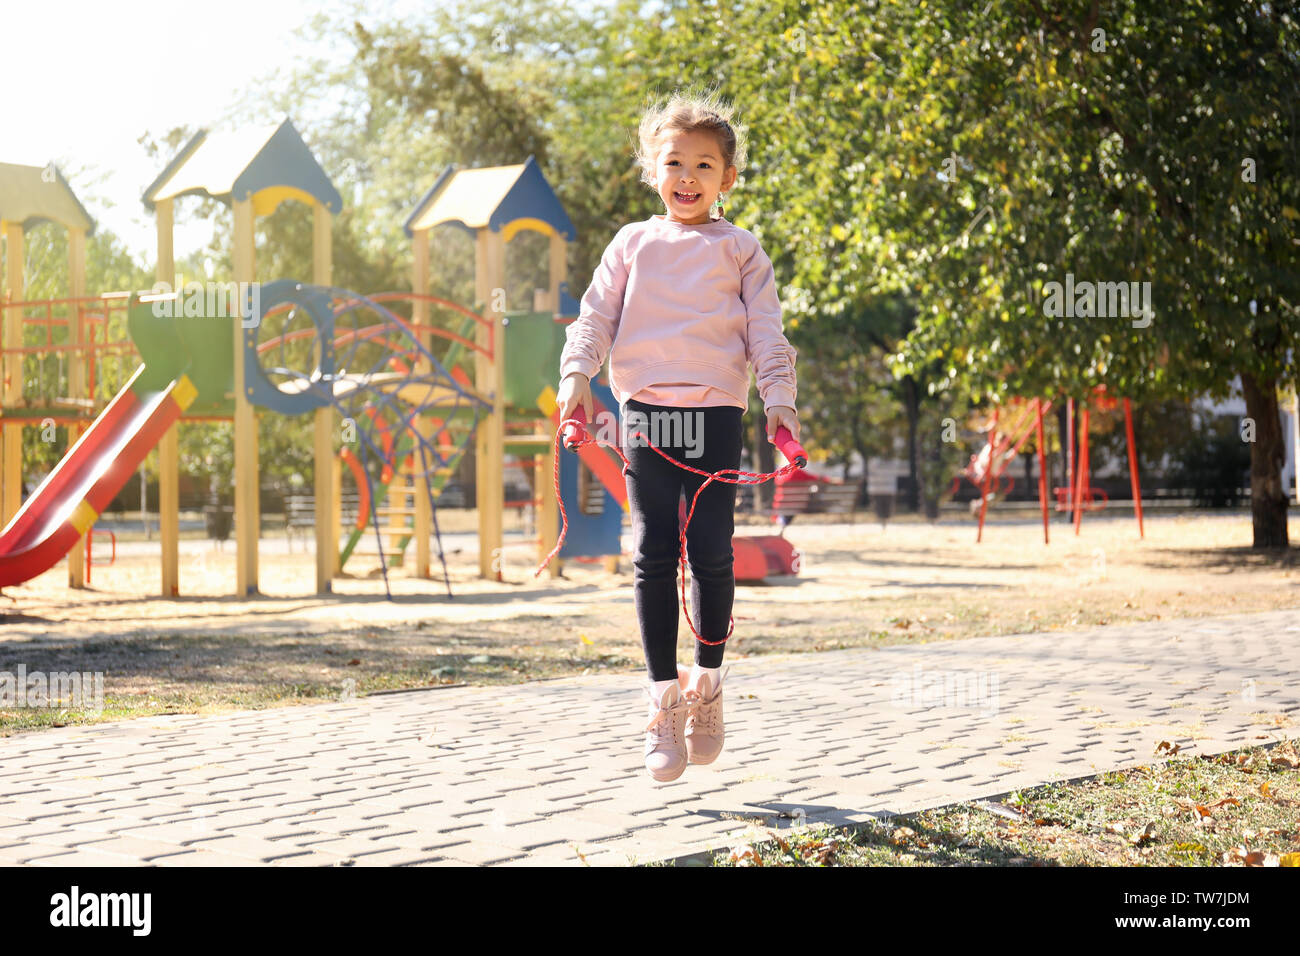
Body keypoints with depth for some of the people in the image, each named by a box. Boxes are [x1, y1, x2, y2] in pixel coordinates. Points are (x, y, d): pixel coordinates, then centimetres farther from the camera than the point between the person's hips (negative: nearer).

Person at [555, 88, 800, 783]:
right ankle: (664, 698, 3)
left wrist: (779, 399, -5)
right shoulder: (633, 244, 14)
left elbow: (766, 330, 8)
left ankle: (708, 681, 15)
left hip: (716, 412, -1)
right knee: (654, 557, -3)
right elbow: (597, 314, 10)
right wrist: (576, 375, -6)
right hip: (646, 411, 1)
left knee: (712, 554, -4)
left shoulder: (739, 249, 12)